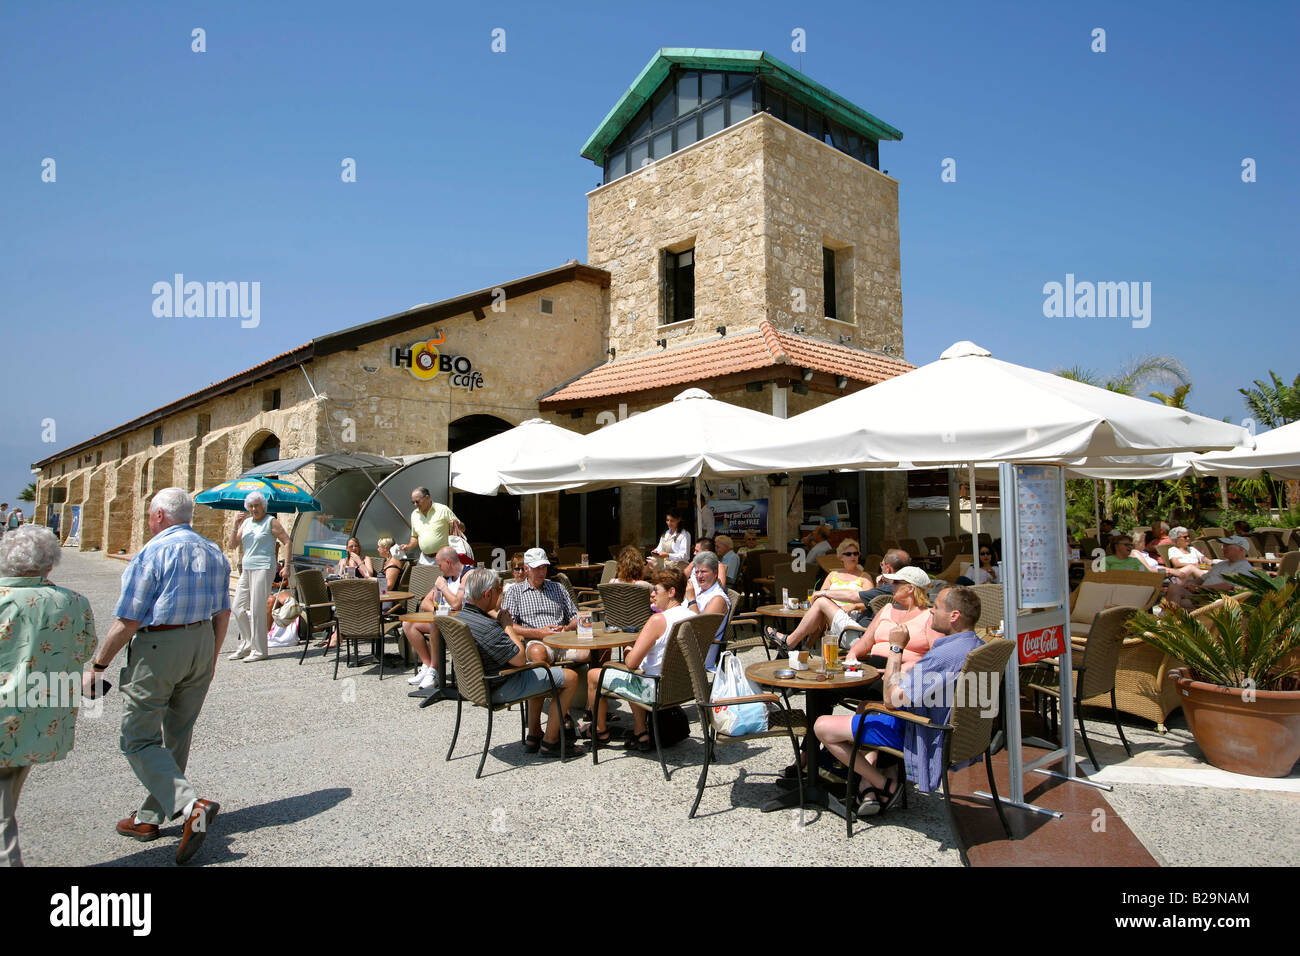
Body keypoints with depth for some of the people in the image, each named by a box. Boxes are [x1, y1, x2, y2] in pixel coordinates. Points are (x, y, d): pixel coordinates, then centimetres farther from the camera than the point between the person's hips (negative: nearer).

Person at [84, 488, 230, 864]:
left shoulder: (151, 554, -13)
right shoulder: (214, 553, 7)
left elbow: (127, 622, -15)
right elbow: (223, 613, 12)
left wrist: (96, 666, -4)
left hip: (158, 649, -7)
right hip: (201, 645, 7)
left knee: (139, 738, 2)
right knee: (177, 735, 16)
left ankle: (191, 804, -15)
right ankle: (149, 818, 29)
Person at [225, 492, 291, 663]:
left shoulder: (271, 522, -2)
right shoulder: (246, 522, 15)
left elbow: (287, 542, -5)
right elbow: (232, 545, 11)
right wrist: (236, 527, -5)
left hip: (263, 568, -7)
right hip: (246, 569, 7)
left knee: (256, 609, -7)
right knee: (238, 607, 7)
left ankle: (259, 650, -1)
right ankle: (247, 644, 20)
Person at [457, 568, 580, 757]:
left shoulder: (458, 618, -1)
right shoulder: (487, 627, -30)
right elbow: (520, 659, -26)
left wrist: (497, 619, 5)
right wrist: (507, 625, -16)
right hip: (501, 689, -10)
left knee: (538, 673, 32)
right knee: (571, 677, -2)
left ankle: (533, 737, 32)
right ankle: (549, 742, 7)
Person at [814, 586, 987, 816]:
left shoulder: (944, 656, -31)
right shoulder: (977, 646, 0)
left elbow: (892, 699, -26)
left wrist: (896, 648, -19)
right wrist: (900, 675, 9)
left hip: (922, 736, -10)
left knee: (822, 727, -7)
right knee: (869, 716, 33)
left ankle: (886, 786, 5)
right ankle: (870, 789, 18)